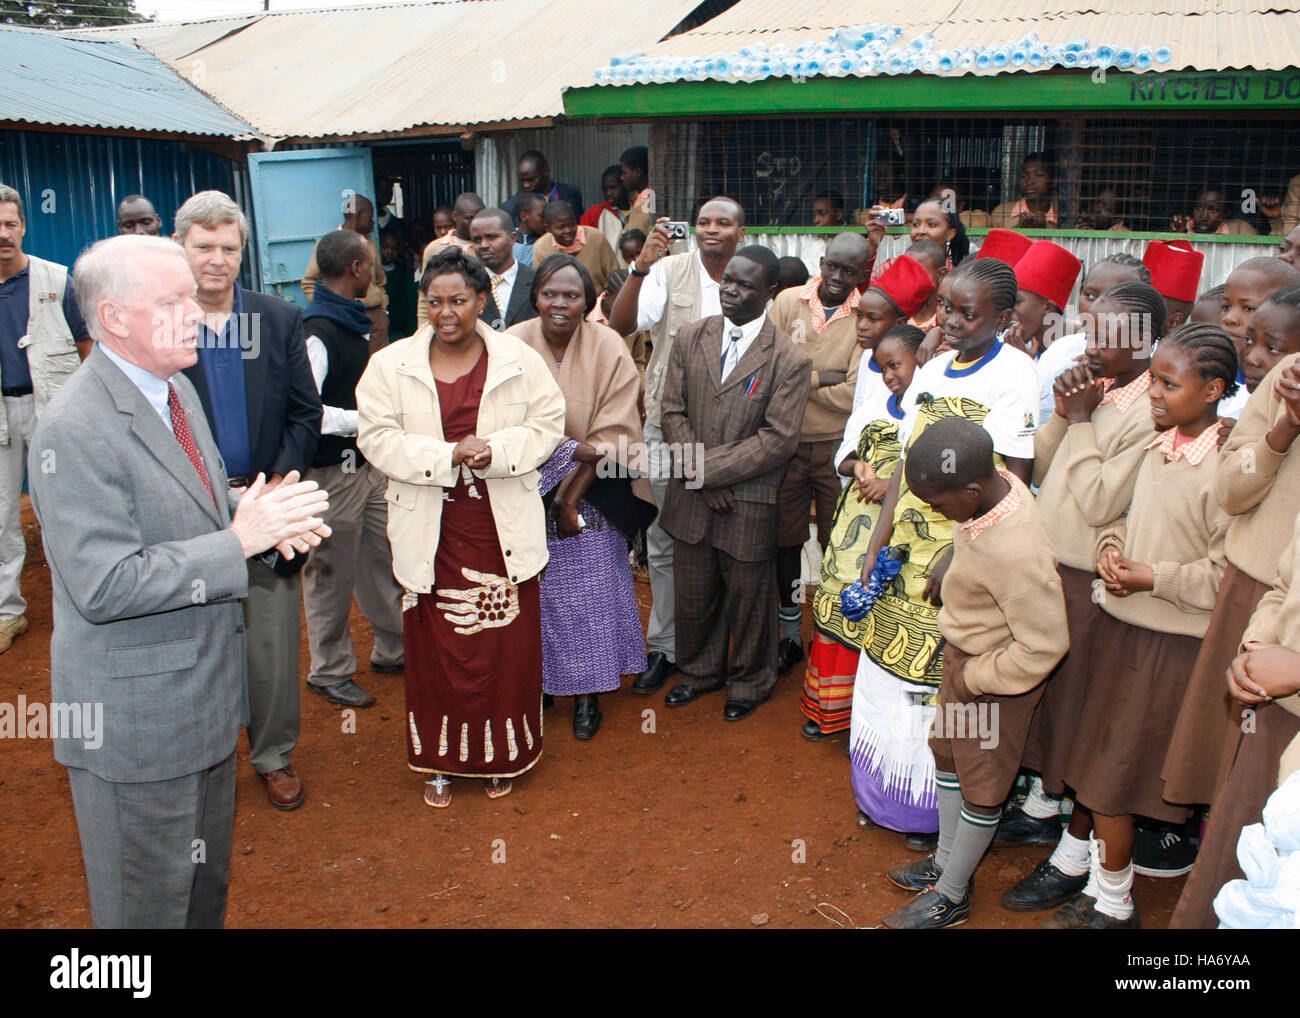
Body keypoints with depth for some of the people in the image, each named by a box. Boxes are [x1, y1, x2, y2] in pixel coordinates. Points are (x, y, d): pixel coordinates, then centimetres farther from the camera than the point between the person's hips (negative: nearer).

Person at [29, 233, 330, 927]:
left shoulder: (177, 389, 6)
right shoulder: (75, 431, -24)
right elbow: (104, 586, -29)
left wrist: (260, 514, -5)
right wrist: (239, 541, -27)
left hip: (204, 686, 9)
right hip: (133, 719, -9)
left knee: (207, 881, 26)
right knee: (147, 902, 11)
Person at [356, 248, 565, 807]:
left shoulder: (519, 360, 1)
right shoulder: (390, 364, 0)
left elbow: (548, 424, 1)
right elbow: (376, 437, -5)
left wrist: (495, 451, -18)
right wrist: (447, 456, -19)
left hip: (503, 529, 0)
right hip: (430, 532, 0)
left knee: (506, 648, 7)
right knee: (436, 650, 8)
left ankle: (500, 757, 27)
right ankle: (440, 760, 27)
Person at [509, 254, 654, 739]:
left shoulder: (609, 349, -8)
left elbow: (612, 435, -10)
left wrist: (571, 497, -13)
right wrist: (574, 451, -22)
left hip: (590, 499, 0)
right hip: (526, 496, 1)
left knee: (590, 595, 2)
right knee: (532, 593, 6)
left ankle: (587, 693, 19)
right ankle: (535, 683, 25)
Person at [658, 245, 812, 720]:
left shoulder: (790, 360, -11)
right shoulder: (690, 339, 2)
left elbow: (778, 439, -16)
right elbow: (673, 411, 2)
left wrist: (711, 468, -17)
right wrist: (697, 474, -10)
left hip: (749, 503, -4)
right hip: (691, 498, 4)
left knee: (748, 597, 12)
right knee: (692, 593, 18)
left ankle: (749, 682, 37)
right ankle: (700, 671, 42)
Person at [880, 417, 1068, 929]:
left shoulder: (1014, 552, -38)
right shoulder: (1000, 481, -13)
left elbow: (1044, 645, -29)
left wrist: (975, 679, -18)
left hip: (998, 677, -9)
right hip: (963, 655, 9)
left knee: (981, 787, 12)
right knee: (947, 752, 24)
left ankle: (951, 895, 33)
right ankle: (946, 860, 46)